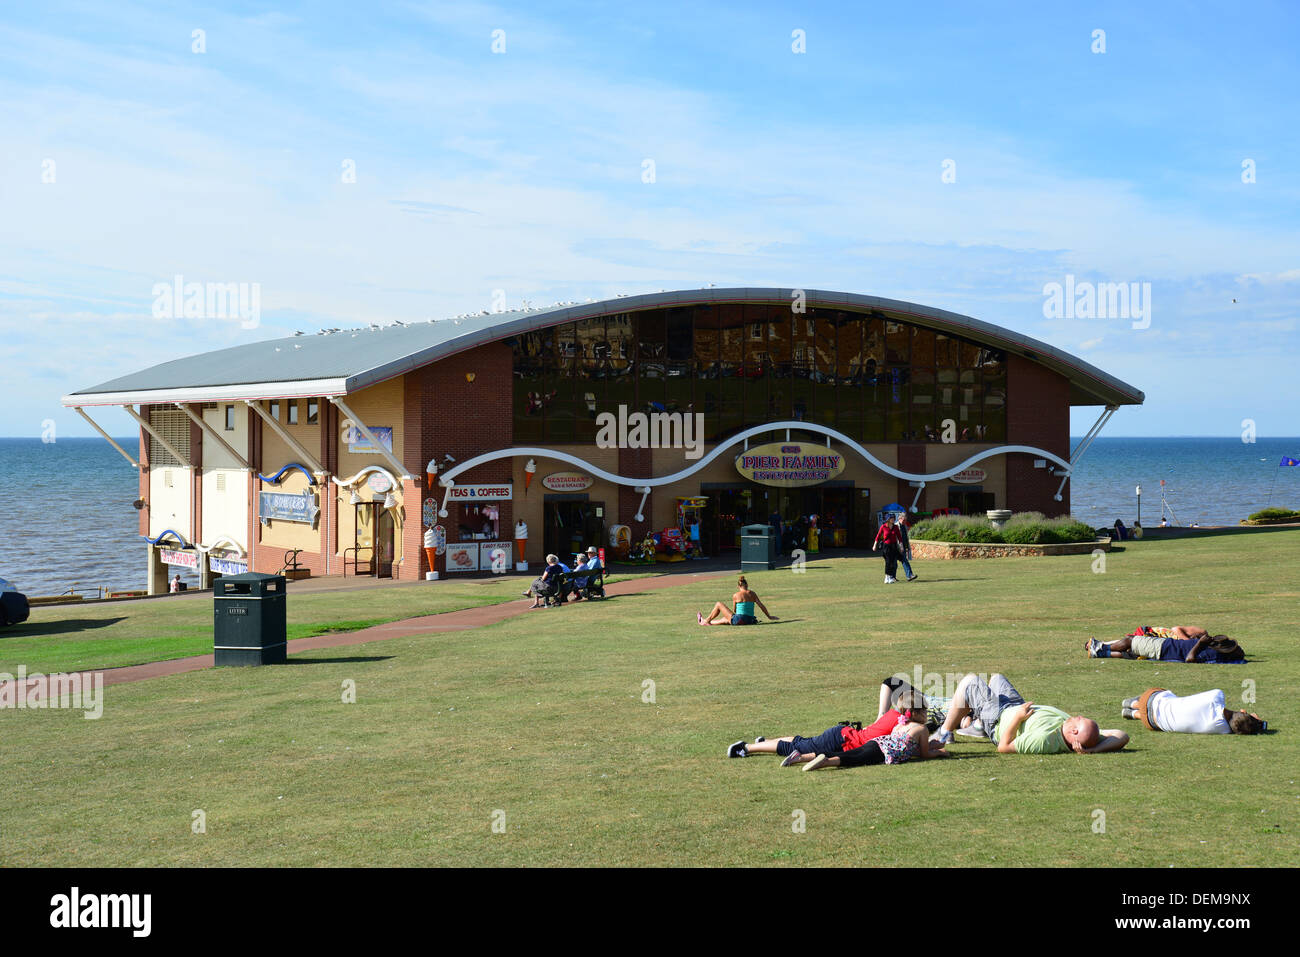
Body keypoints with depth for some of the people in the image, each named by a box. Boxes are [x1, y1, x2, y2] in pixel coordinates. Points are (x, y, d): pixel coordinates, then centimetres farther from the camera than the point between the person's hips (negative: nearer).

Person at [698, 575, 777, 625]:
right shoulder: (753, 594, 5)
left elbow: (735, 611, 8)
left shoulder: (735, 596, -4)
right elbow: (761, 606, 6)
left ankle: (706, 621, 32)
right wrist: (769, 616, 17)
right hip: (750, 621, 5)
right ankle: (707, 622, 51)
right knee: (726, 619, 35)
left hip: (738, 620, -5)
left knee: (719, 604, 15)